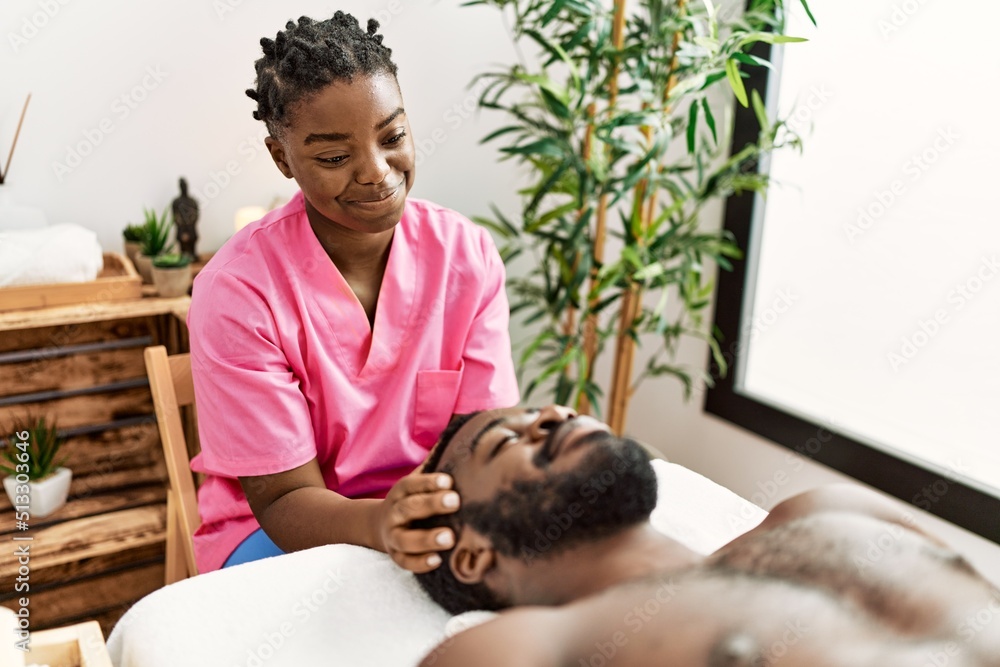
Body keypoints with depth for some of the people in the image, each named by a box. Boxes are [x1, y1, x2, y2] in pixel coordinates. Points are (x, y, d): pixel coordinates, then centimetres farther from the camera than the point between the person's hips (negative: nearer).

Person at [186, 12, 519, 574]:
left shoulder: (469, 255, -9)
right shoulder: (237, 291, -19)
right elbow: (286, 499, -16)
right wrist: (380, 523, -39)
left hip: (433, 517, 4)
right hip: (277, 530, -3)